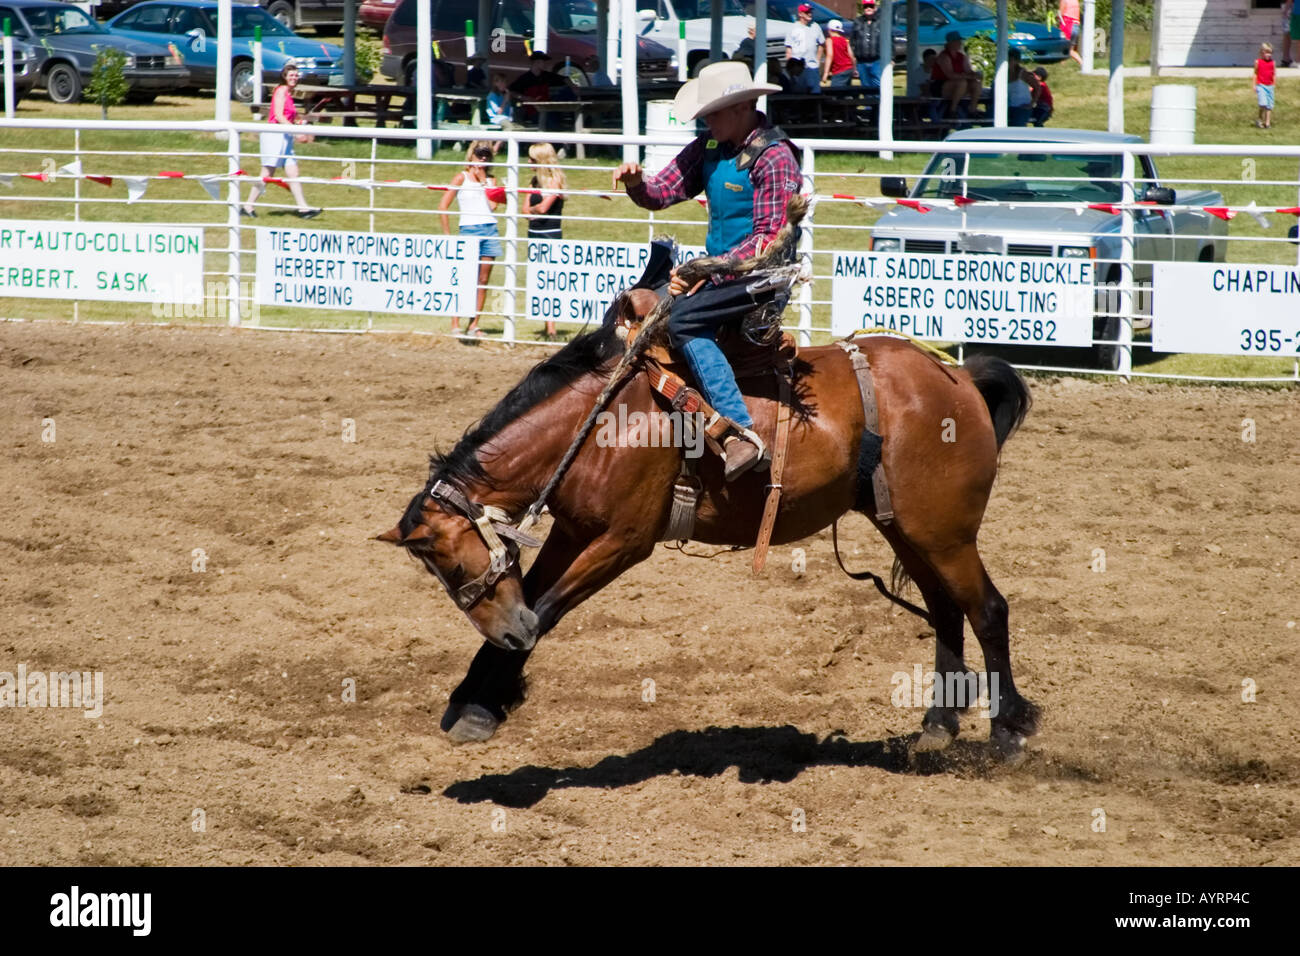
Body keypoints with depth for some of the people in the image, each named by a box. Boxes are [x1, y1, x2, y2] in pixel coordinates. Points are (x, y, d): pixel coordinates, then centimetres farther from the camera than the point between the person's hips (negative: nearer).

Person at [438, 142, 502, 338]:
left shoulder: (491, 180, 14)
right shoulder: (462, 178, 2)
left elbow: (493, 205, -2)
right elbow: (443, 206, -3)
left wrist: (483, 181, -2)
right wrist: (448, 235, -6)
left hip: (490, 230, 5)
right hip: (469, 229, -4)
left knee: (483, 280, 4)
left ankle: (474, 324, 9)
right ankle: (455, 325, -7)